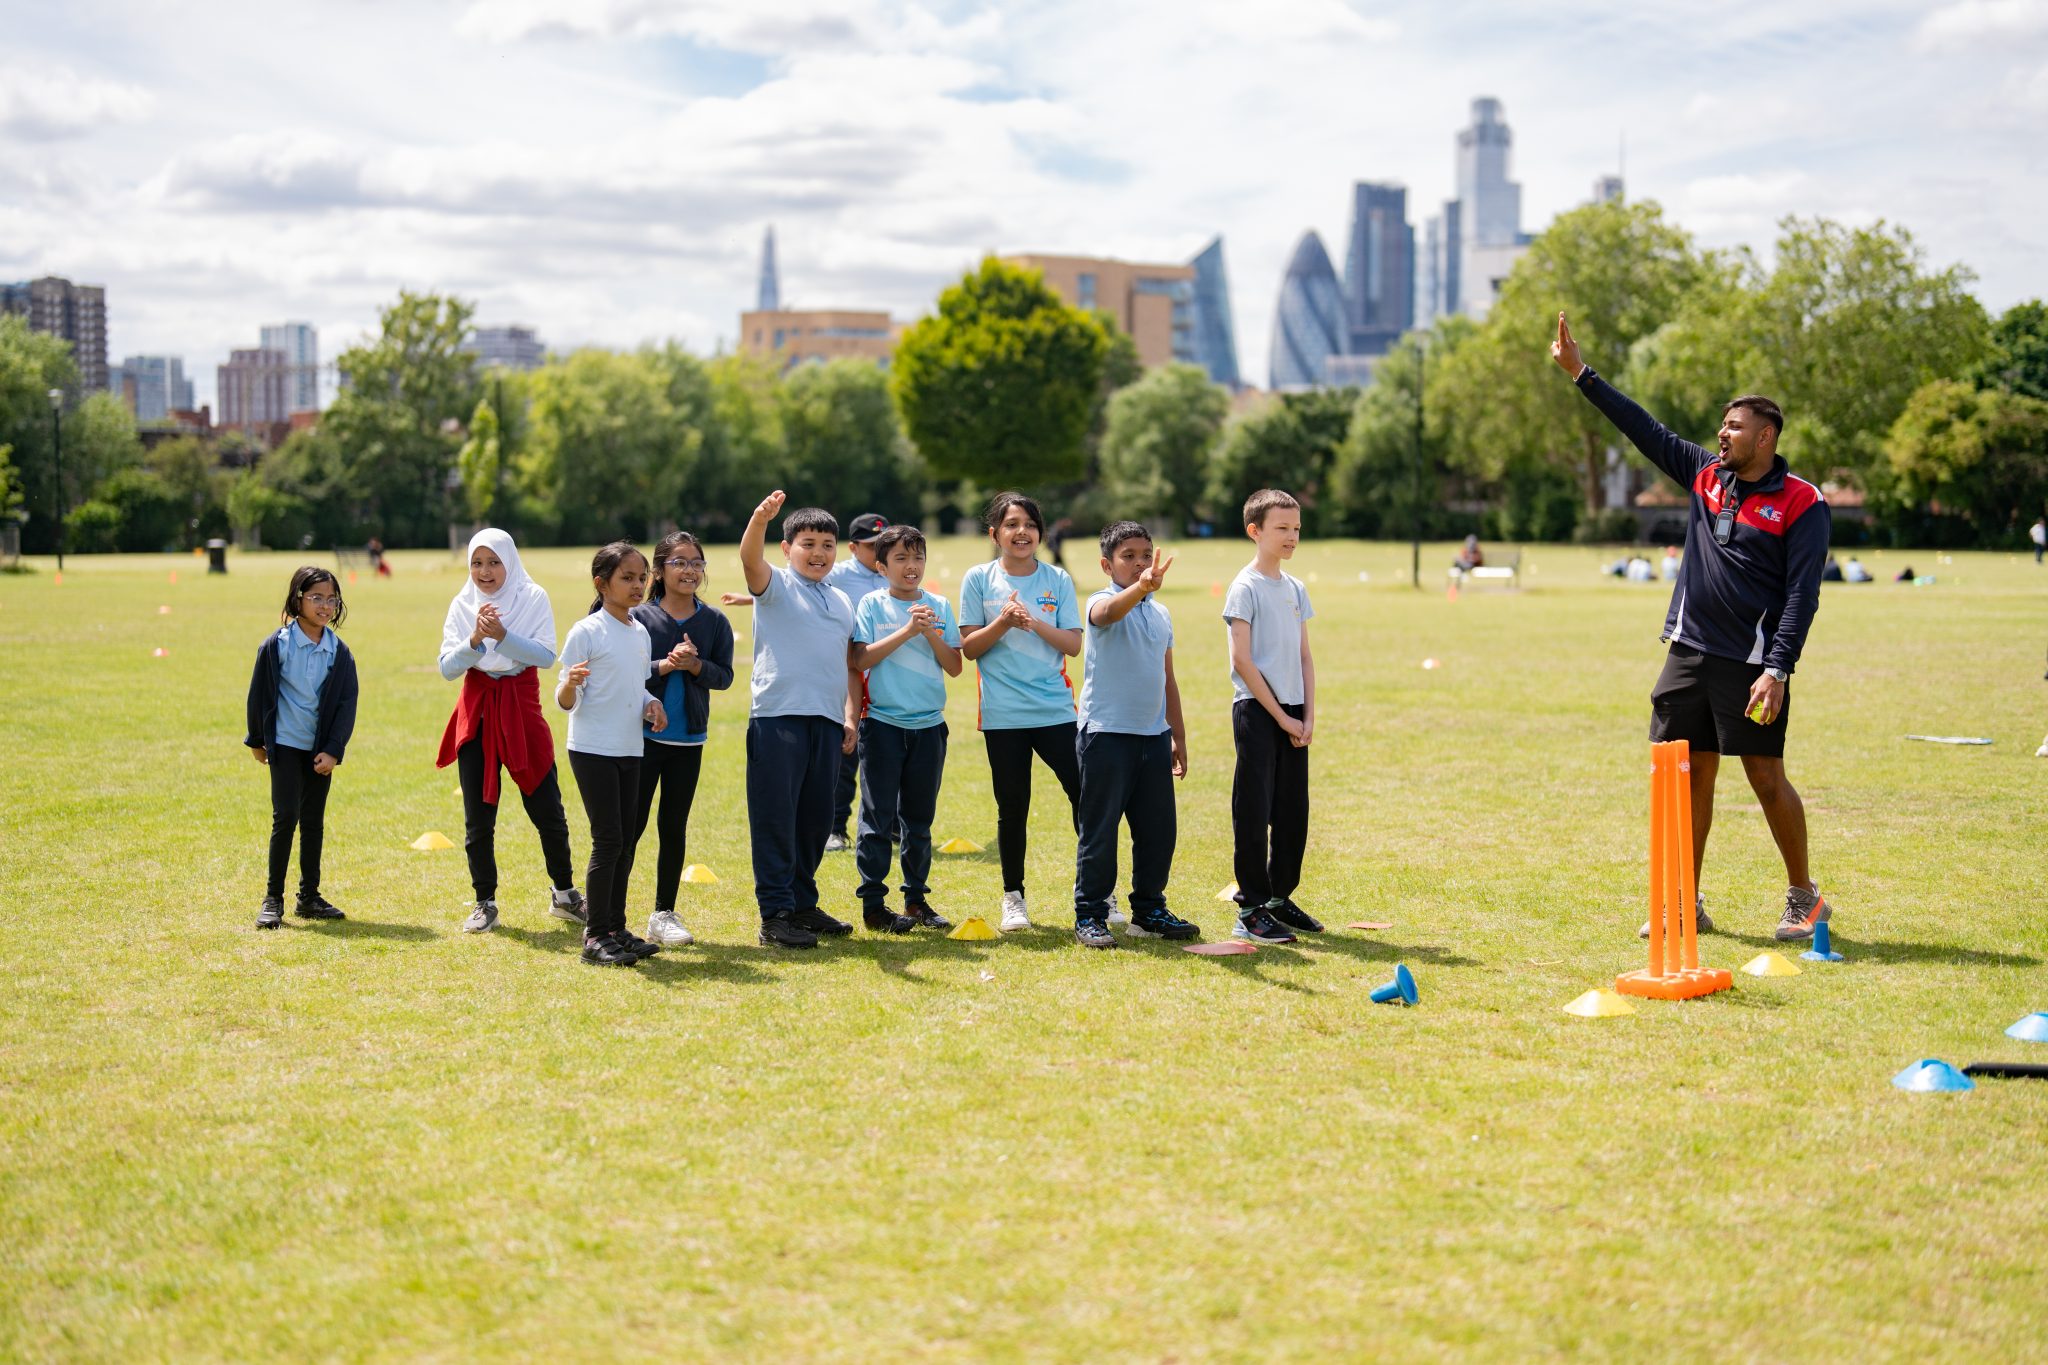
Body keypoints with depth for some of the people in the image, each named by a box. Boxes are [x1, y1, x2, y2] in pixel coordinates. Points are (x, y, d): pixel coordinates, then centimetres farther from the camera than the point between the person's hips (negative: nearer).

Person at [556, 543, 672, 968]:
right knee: (607, 839, -8)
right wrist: (569, 683, -33)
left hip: (629, 750, 7)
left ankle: (616, 928, 18)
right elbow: (565, 701, -10)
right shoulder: (586, 632, -10)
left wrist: (651, 705, 0)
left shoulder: (640, 633, 11)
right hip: (592, 749, -7)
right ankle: (595, 937, -2)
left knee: (625, 841, 9)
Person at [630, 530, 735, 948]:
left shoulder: (715, 621, 3)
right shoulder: (639, 618, -4)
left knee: (674, 827, 9)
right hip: (643, 736, -2)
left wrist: (694, 664, -17)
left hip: (689, 739, 2)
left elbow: (724, 676, 1)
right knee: (632, 824, 0)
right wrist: (665, 665, -21)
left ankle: (664, 914, 17)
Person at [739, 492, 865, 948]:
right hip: (778, 718, -6)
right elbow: (750, 559, -21)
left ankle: (803, 904, 24)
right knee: (776, 818, -4)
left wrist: (851, 717, 11)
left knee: (816, 819, 12)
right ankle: (774, 915, -1)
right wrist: (760, 518, -40)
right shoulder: (776, 586, 1)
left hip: (827, 722, 6)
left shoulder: (842, 602, 18)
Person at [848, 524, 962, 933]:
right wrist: (907, 630, -17)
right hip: (883, 723, -3)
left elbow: (954, 667, 3)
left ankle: (917, 898, 20)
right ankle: (873, 903, 3)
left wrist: (930, 633, -12)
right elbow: (859, 659, -13)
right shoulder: (872, 605, -1)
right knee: (879, 818, -2)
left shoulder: (939, 606, 7)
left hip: (929, 724, 3)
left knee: (919, 819, 11)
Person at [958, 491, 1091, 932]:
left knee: (1085, 793, -4)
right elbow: (969, 647, 0)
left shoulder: (1057, 580, 5)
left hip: (1055, 709, 1)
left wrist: (1035, 623, -15)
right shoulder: (978, 579, 2)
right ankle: (1013, 896, 19)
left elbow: (1073, 644, 0)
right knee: (1012, 807, 5)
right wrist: (1002, 623, -17)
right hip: (1003, 713, -1)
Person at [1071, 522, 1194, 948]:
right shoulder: (1102, 603, -8)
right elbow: (1111, 611, -35)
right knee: (1099, 830, -1)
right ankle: (1089, 916, 7)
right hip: (1106, 733, -6)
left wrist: (1178, 736, 19)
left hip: (1153, 735, 6)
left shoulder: (1160, 614, 13)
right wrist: (1142, 587, -56)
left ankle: (1149, 909, 24)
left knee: (1158, 829, 9)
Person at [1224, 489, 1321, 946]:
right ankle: (1251, 911, 0)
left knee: (1294, 811, 9)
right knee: (1254, 812, -5)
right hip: (1256, 711, -7)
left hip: (1292, 715, 7)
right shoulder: (1245, 588, -8)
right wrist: (1281, 717, -12)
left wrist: (1308, 715, 3)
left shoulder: (1295, 588, 13)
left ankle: (1280, 898, 21)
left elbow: (1304, 656, 14)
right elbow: (1242, 660, -13)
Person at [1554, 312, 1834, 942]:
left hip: (1750, 666, -6)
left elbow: (1802, 595, -11)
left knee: (1767, 778, -2)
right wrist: (1580, 373, 12)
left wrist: (1777, 670, -19)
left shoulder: (1801, 504, -6)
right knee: (1691, 776, 8)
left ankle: (1804, 897, 14)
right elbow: (1645, 429, 14)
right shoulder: (1705, 474, 11)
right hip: (1689, 653, 6)